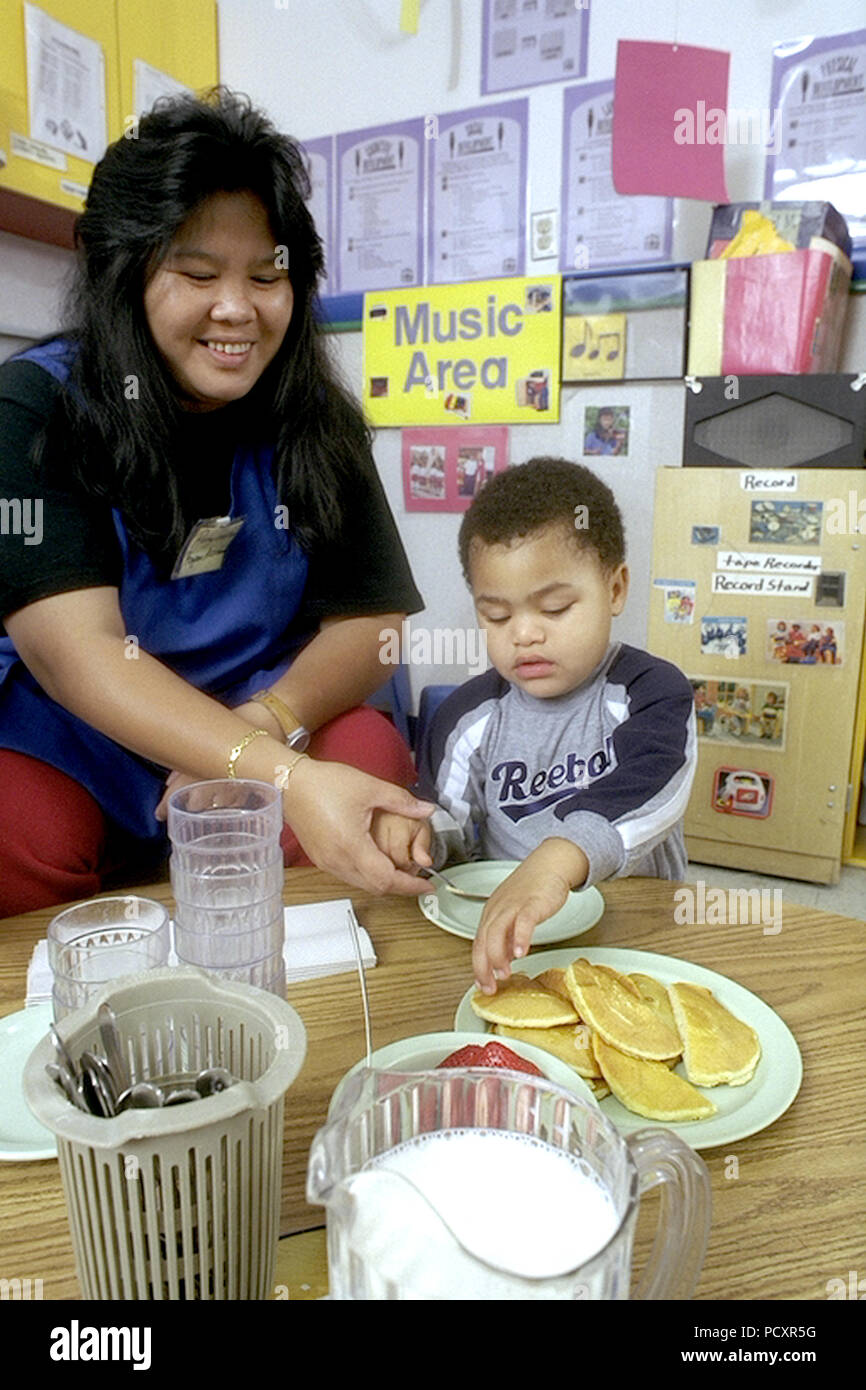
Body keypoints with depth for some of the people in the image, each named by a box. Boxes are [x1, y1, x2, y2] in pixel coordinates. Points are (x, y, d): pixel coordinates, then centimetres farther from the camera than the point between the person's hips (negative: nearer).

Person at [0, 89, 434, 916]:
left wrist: (264, 723, -27)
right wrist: (284, 777, -38)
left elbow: (370, 617, -6)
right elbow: (74, 649, -24)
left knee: (370, 759, -26)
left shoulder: (315, 420, -1)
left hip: (272, 728, 3)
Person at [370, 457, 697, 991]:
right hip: (493, 933, 5)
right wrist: (421, 829, -13)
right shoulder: (472, 716, 5)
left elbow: (644, 793, -25)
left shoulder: (651, 693, -6)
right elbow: (457, 822, 13)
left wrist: (556, 860, -44)